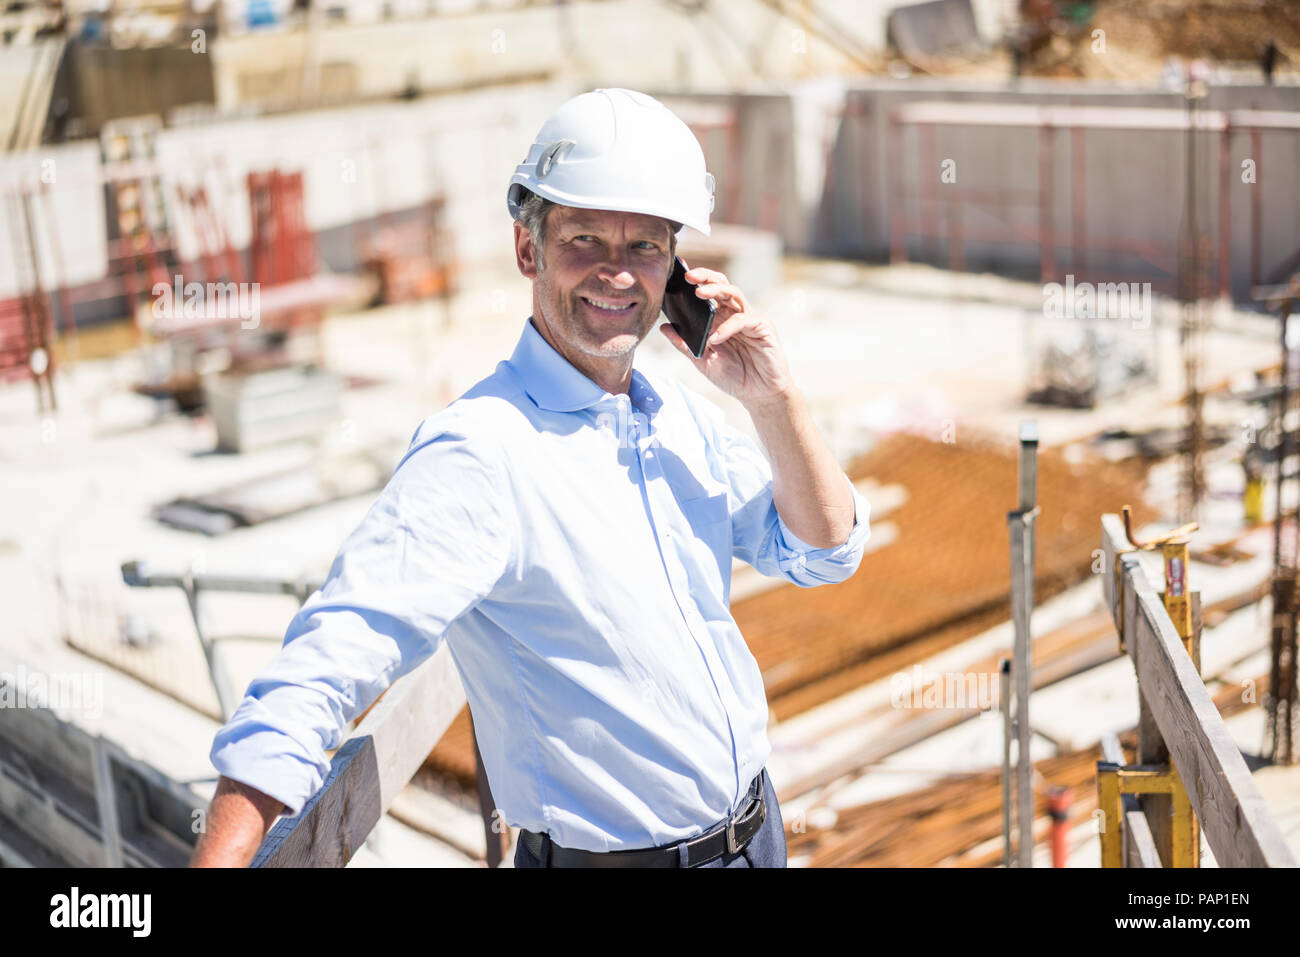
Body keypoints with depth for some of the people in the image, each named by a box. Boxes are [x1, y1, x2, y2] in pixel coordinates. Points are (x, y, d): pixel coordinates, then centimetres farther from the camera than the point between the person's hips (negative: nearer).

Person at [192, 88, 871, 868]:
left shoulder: (681, 416, 0)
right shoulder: (479, 452, -24)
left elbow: (824, 553, 6)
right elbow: (324, 672, -33)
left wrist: (776, 400, -10)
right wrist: (217, 858, -44)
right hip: (608, 854, -7)